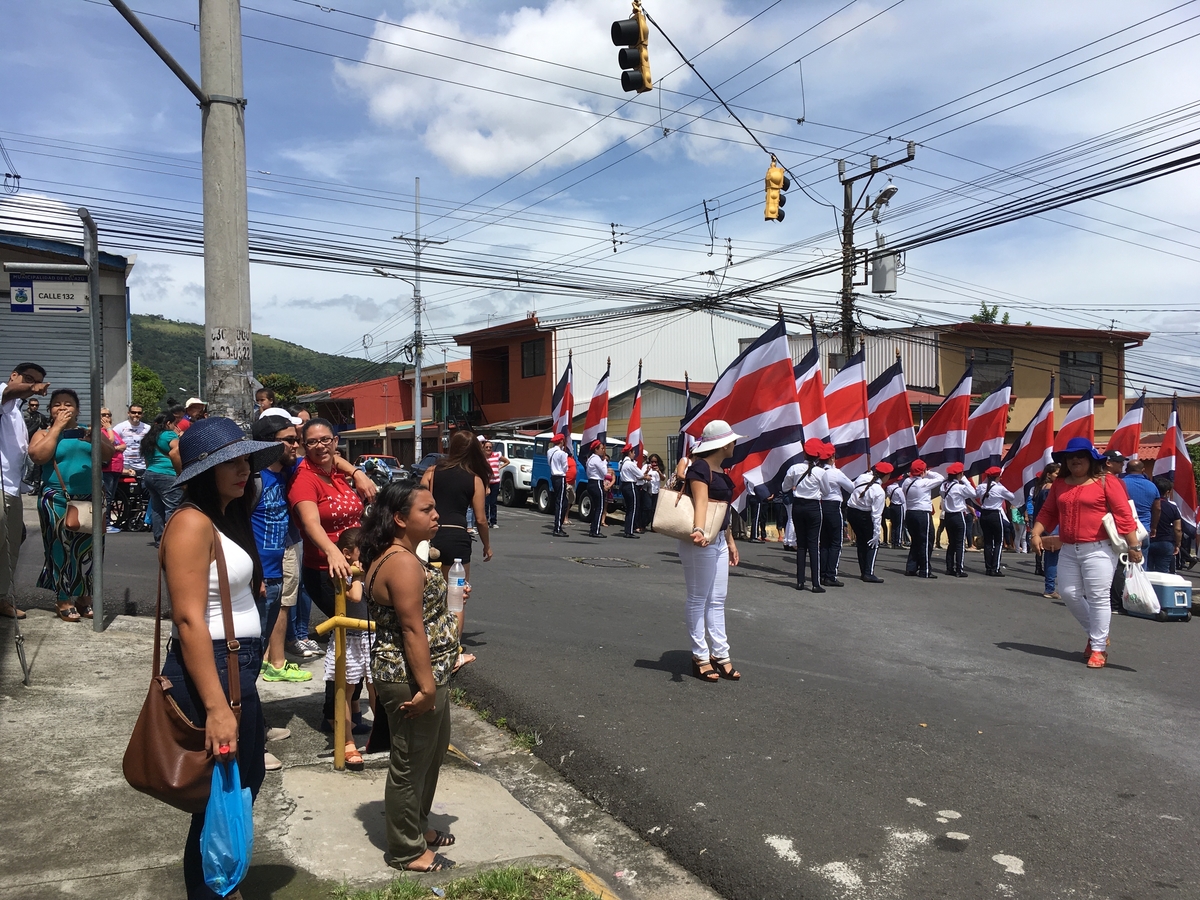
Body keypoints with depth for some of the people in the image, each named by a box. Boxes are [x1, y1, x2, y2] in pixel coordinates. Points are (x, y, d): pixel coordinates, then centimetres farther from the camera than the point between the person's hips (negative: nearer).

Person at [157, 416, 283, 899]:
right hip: (210, 670, -10)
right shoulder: (193, 522, -18)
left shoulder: (229, 517, 11)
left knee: (247, 781, 22)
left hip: (239, 667, 10)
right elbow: (189, 620, -24)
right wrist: (215, 707, -27)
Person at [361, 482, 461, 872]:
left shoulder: (397, 556, 10)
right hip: (412, 680, -11)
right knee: (412, 763, 5)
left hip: (422, 675, 11)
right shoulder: (404, 564, -23)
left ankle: (417, 827, 41)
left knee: (433, 751, 24)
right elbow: (412, 629, -26)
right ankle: (408, 851, 21)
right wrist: (427, 688, -25)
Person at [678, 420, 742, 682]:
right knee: (698, 600, 1)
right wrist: (699, 530, -46)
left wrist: (730, 542, 24)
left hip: (719, 542, 10)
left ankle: (720, 654, 18)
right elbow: (700, 501, -30)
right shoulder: (700, 468, -15)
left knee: (717, 600, 12)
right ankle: (700, 657, 8)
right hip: (701, 543, -10)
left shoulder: (719, 470, 15)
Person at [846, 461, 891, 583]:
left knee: (860, 541, 16)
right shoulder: (879, 492, -20)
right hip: (864, 516, -7)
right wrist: (877, 533, -15)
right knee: (873, 544, 4)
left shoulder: (862, 478, -6)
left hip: (850, 511, 7)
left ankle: (863, 571, 21)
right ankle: (869, 574, -4)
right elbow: (876, 514, -18)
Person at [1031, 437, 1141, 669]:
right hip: (1068, 550, 6)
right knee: (1069, 594, 8)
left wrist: (1133, 546, -14)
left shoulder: (1106, 482, -7)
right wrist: (1037, 533, -2)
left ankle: (1099, 648, 7)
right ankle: (1096, 633, 29)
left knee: (1097, 598, -4)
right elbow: (1048, 512, 13)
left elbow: (1124, 515, -10)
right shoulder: (1059, 485, 10)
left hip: (1098, 550, -6)